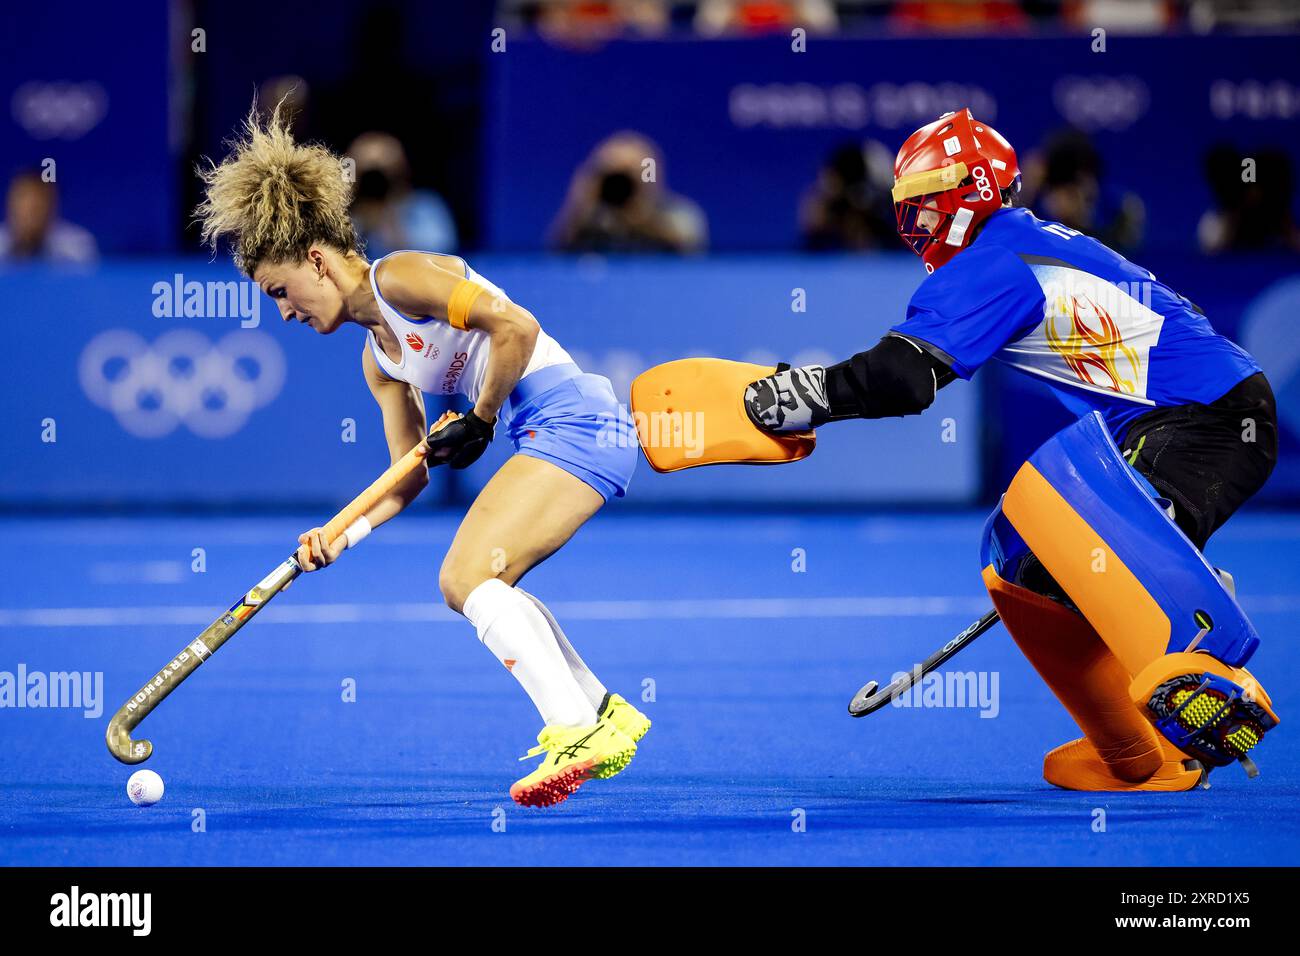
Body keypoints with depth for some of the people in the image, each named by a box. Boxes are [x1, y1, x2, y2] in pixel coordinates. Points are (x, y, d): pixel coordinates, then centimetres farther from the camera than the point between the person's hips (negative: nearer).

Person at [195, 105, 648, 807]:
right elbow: (409, 477, 19)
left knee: (469, 576, -17)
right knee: (468, 583, 16)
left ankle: (575, 731, -25)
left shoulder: (399, 276, -8)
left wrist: (479, 421, -9)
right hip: (543, 438, 10)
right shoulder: (377, 359, 19)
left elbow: (515, 326, -18)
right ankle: (606, 717, 18)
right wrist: (341, 535, 4)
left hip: (572, 416, -10)